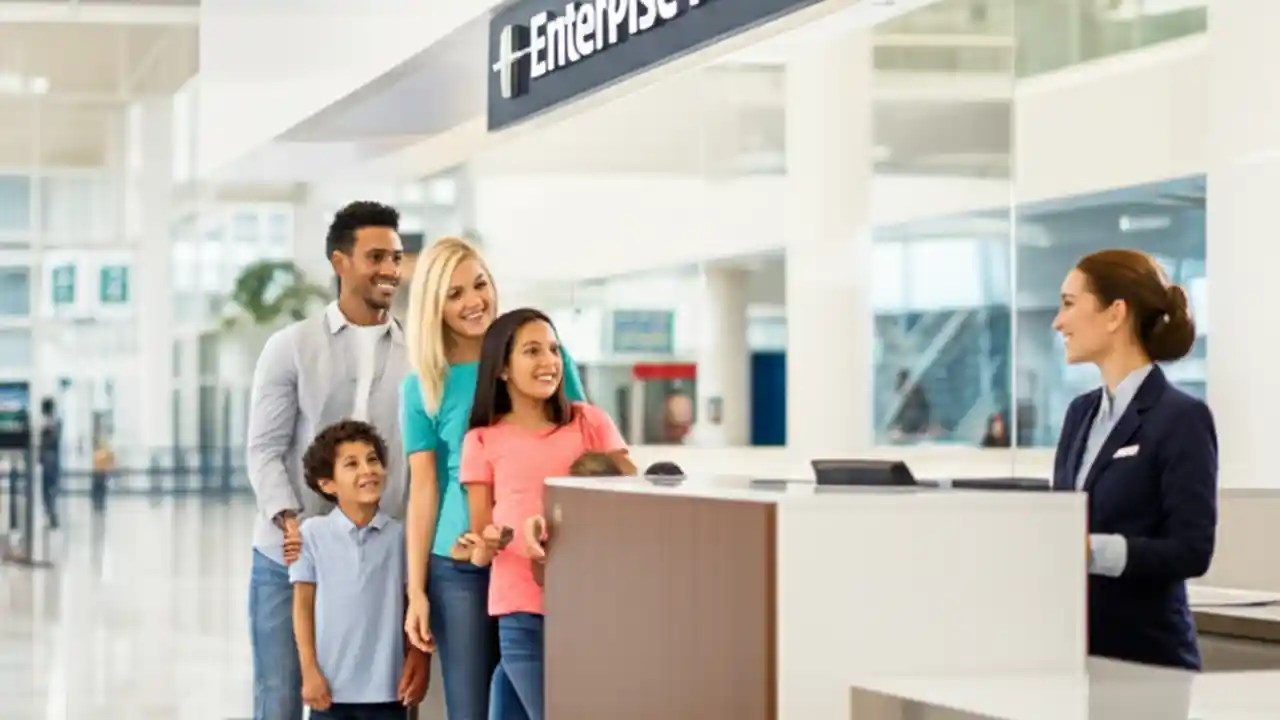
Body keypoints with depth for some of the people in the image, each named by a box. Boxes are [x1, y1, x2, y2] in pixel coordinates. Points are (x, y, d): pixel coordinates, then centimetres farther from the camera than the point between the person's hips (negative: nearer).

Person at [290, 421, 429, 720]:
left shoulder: (400, 535, -1)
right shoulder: (313, 533, -4)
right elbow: (303, 606, 0)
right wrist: (309, 671, -3)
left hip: (386, 685, 1)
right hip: (331, 685, -1)